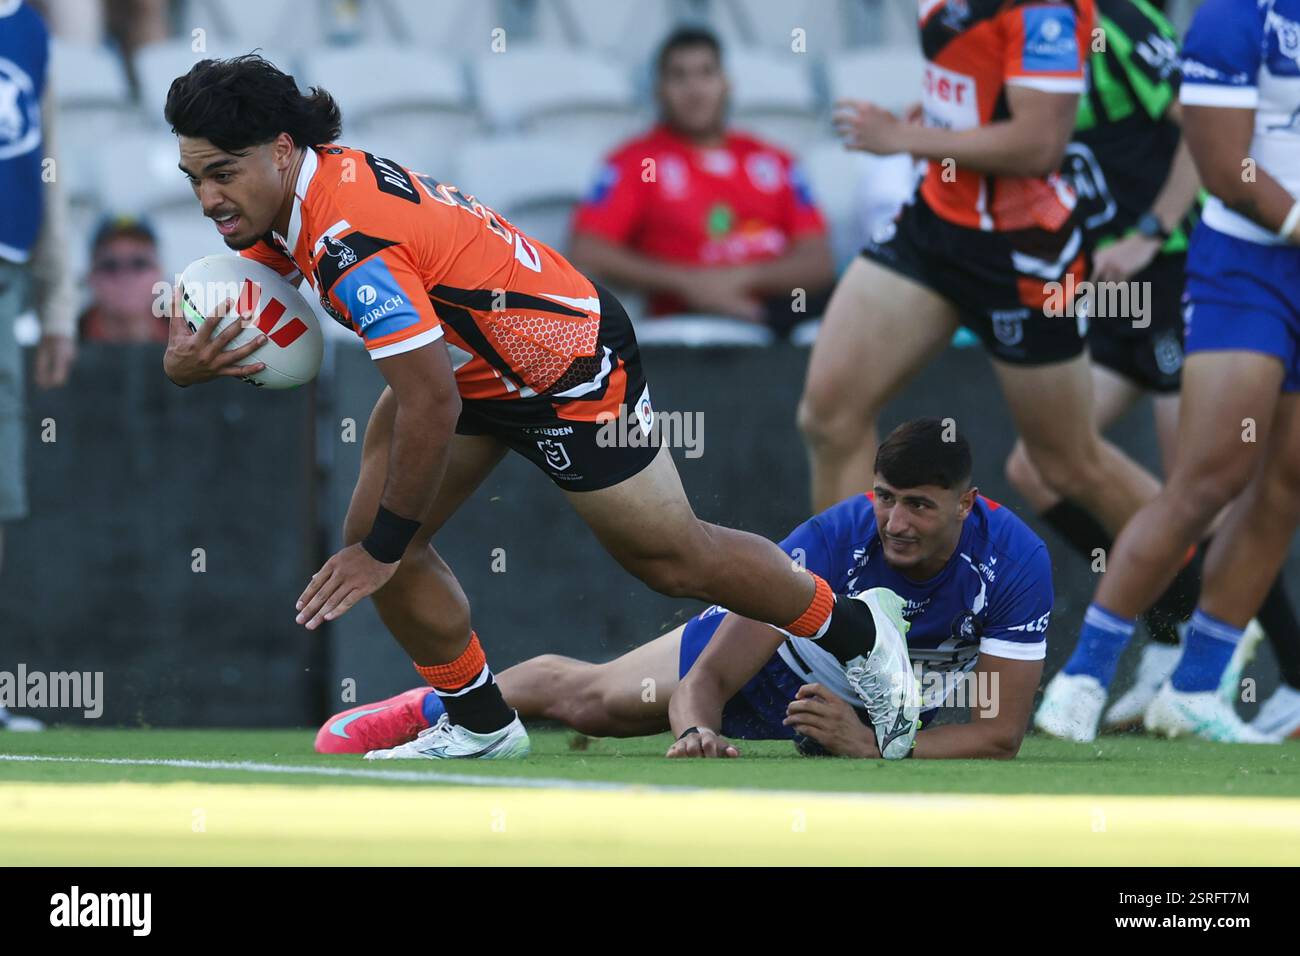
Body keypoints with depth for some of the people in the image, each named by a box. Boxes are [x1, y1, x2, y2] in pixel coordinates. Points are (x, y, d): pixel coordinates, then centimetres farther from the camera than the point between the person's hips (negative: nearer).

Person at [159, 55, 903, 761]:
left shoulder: (353, 243, -35)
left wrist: (384, 548, -22)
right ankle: (481, 723, 14)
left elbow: (433, 405, -34)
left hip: (571, 367, -9)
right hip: (470, 367, 9)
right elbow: (215, 323, 4)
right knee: (372, 536, -1)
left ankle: (856, 630, 27)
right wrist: (186, 361, -22)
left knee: (675, 558, 5)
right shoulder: (292, 201, -7)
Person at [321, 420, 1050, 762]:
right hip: (785, 650, 0)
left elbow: (1001, 733, -37)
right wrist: (699, 731, -58)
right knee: (582, 695, 18)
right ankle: (429, 707, 47)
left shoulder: (1014, 560, -38)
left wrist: (872, 747, -50)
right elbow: (705, 680, -34)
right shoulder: (828, 542, -38)